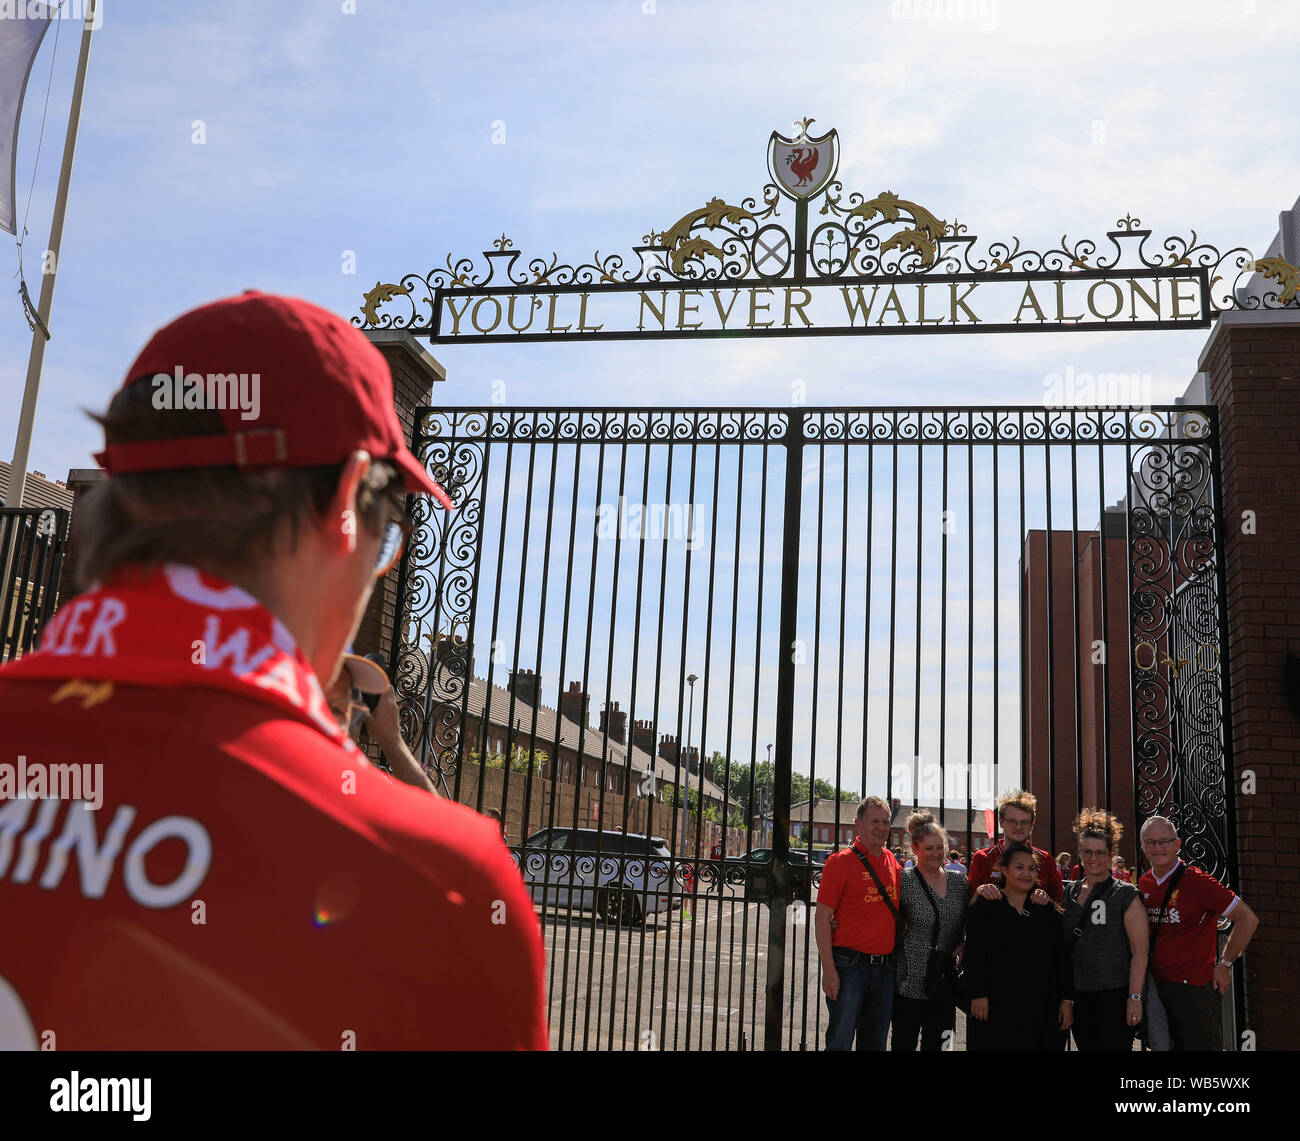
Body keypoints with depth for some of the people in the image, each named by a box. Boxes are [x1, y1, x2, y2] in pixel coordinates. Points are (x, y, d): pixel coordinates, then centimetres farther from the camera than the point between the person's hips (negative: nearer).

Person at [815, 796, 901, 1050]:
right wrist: (828, 970, -15)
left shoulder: (893, 862, 10)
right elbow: (822, 918, -9)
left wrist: (897, 961, 11)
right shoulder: (841, 861, -8)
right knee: (840, 1041, -2)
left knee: (876, 1043, 14)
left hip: (885, 967, 6)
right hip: (849, 965, -6)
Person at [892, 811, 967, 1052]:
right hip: (910, 982, -4)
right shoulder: (904, 880, -8)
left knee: (937, 1043, 10)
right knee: (904, 1043, 5)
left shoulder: (959, 880, 6)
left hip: (945, 983, 4)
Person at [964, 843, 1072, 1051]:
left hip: (1041, 1007, 3)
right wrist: (978, 995, -13)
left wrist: (1067, 1000, 3)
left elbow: (1061, 958, 10)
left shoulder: (1046, 911, 12)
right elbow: (974, 954, -6)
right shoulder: (985, 906, 0)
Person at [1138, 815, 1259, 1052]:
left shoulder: (1196, 880, -13)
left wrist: (1224, 964, -7)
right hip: (1154, 985, 6)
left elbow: (1248, 919, -11)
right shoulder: (1143, 884, 6)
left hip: (1193, 988, -6)